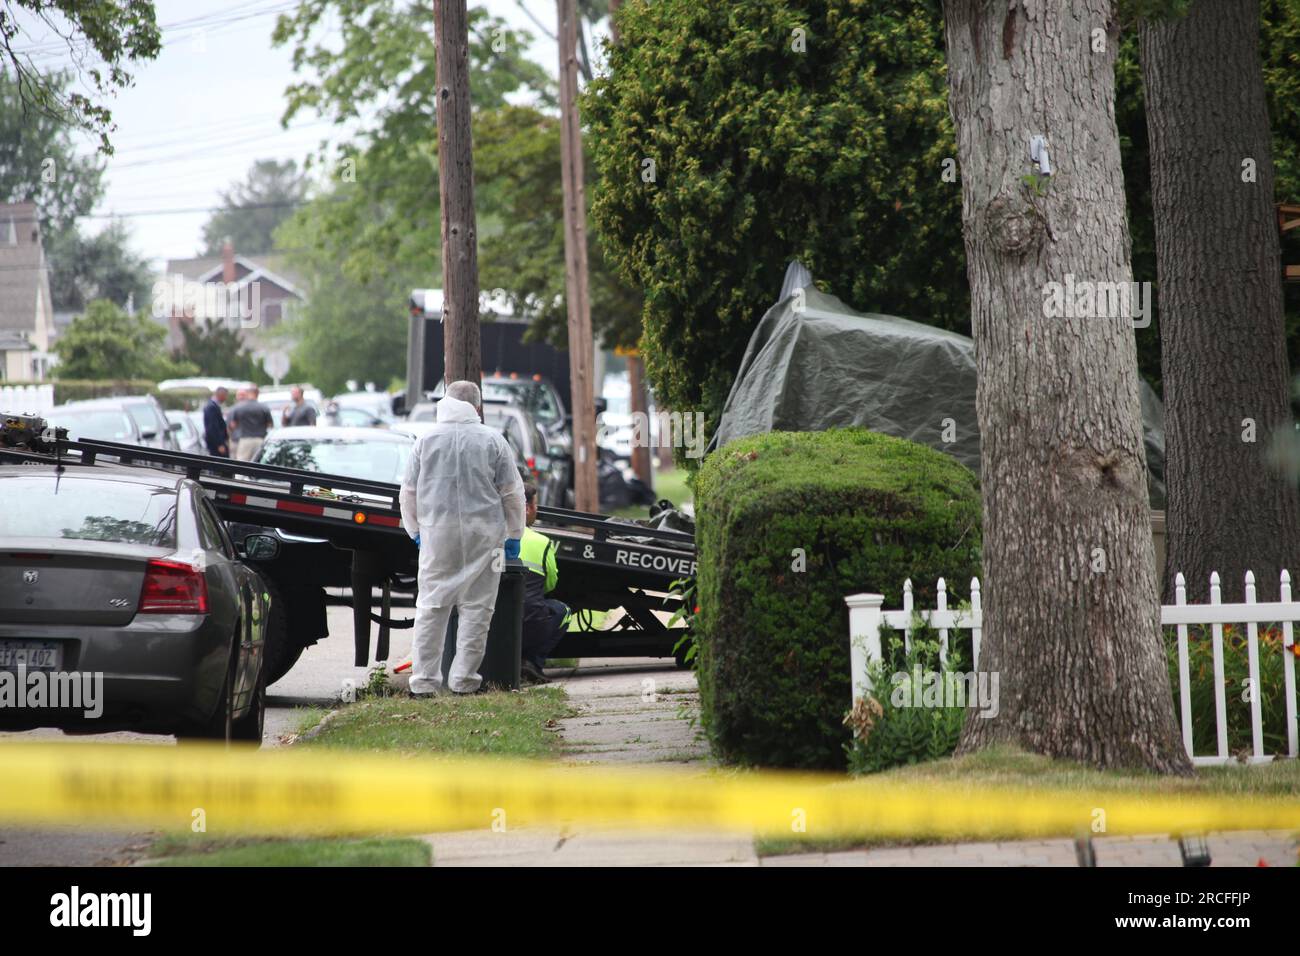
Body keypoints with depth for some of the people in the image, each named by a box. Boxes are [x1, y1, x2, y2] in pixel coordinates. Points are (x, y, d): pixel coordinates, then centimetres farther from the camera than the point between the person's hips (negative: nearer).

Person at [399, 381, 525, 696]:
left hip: (437, 532, 2)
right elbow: (512, 493, 4)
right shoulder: (493, 440, 1)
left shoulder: (427, 439, 6)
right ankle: (464, 680, 1)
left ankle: (423, 681, 2)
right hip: (483, 535, -1)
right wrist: (513, 535, 13)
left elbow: (408, 493, 11)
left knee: (431, 608, 5)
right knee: (476, 608, 3)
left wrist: (416, 530, 23)